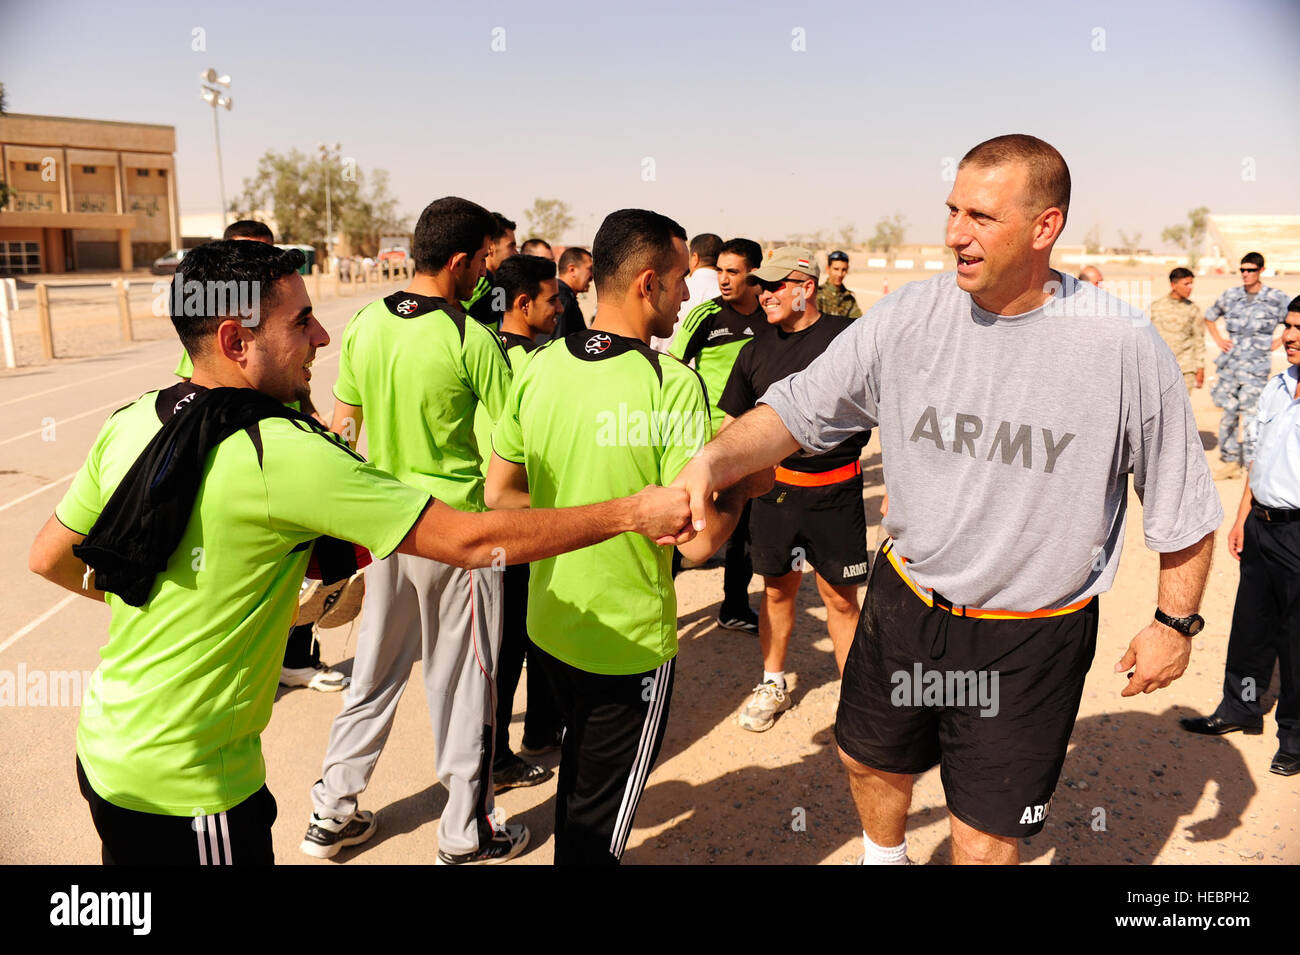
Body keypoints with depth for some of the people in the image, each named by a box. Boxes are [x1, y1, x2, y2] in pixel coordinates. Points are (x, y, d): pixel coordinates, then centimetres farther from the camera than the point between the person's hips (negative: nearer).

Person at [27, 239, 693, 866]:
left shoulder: (128, 423, -3)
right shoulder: (282, 451, -25)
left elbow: (48, 559, 9)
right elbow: (472, 541, -27)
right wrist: (632, 513, -20)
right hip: (189, 786, -7)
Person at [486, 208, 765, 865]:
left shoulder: (537, 367, -5)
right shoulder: (672, 384, -23)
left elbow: (499, 494, 3)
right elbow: (699, 539, -23)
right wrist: (740, 489, -4)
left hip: (548, 629, 6)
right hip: (628, 643, -6)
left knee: (579, 766, 32)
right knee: (600, 816, 17)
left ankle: (571, 851, 53)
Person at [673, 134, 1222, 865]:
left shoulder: (1123, 345, -16)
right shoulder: (909, 317, -11)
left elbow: (1184, 504, -4)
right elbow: (797, 410, -9)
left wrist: (1176, 622, 2)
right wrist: (714, 462, -26)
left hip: (1031, 640, -3)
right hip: (904, 607, 3)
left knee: (986, 837, 12)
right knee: (870, 758, 27)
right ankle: (884, 855, 60)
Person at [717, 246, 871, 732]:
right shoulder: (757, 350, 5)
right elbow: (732, 424, 15)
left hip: (836, 490, -3)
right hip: (775, 486, 4)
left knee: (841, 598, 5)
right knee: (778, 587, 15)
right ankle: (772, 684, 33)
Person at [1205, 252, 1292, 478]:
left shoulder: (1276, 298, -1)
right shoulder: (1230, 296, 7)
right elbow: (1209, 316, 24)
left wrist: (1277, 343, -2)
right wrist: (1218, 339, 12)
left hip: (1256, 365, -4)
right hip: (1230, 364, 4)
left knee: (1250, 413, -13)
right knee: (1228, 413, 9)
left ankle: (1253, 464, -8)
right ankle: (1230, 461, 21)